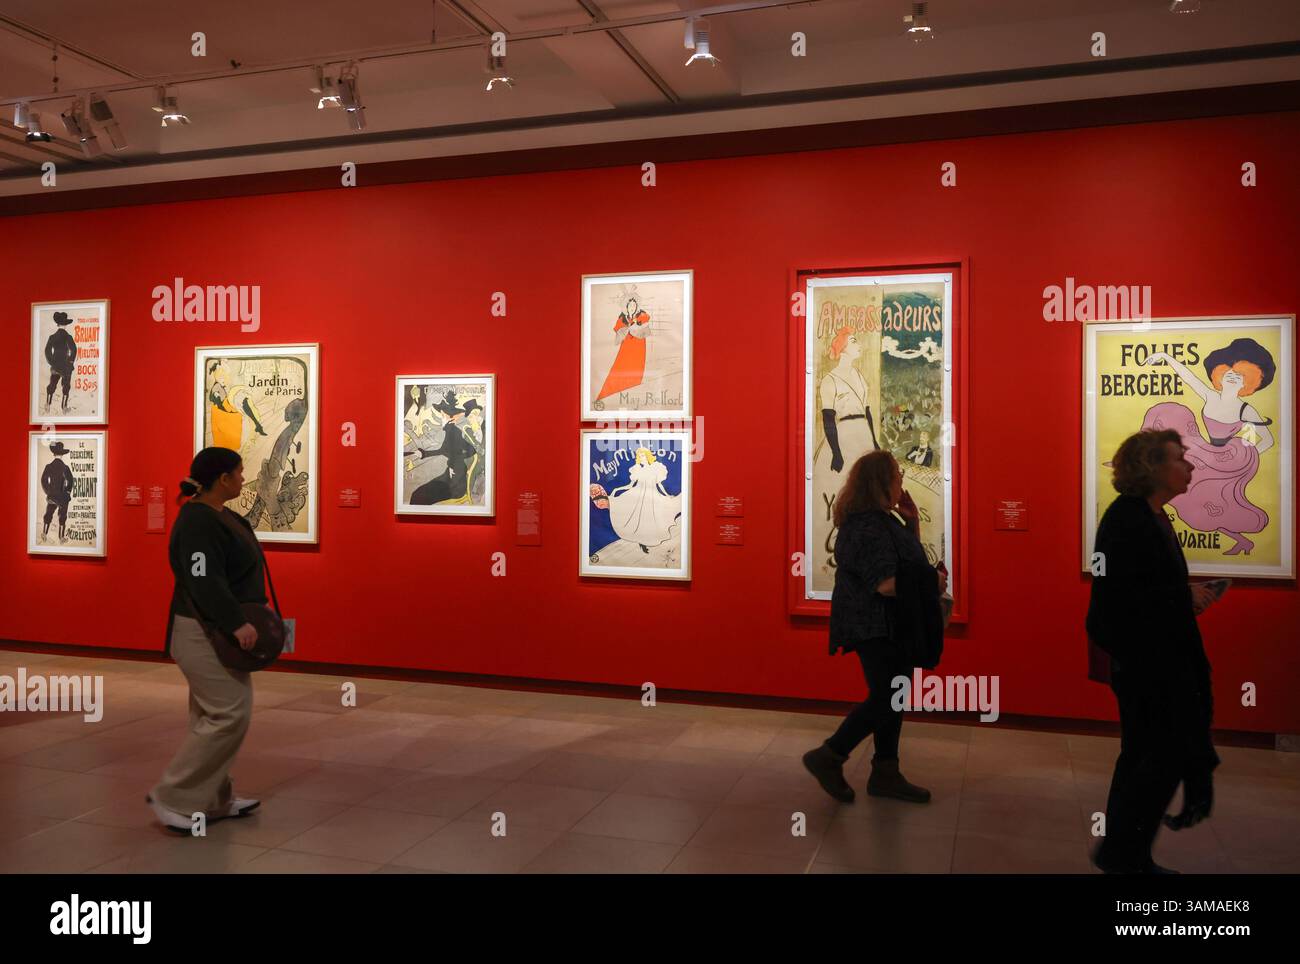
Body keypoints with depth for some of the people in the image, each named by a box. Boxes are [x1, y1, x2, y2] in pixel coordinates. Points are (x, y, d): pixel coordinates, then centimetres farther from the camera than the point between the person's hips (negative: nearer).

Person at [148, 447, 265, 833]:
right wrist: (236, 623, -32)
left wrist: (240, 620, 17)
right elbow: (204, 582, -28)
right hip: (206, 634, -11)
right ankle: (172, 798, 2)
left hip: (217, 631, 11)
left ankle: (214, 801, 23)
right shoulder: (199, 521, -20)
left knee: (215, 715, 14)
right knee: (229, 715, -8)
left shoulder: (216, 515, 12)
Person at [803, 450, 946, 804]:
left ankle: (886, 774, 22)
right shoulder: (869, 526, -20)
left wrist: (912, 521, 11)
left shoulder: (880, 521, 14)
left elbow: (910, 557, 24)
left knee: (891, 697, 13)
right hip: (876, 627, -11)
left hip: (889, 627, 11)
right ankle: (828, 757, 3)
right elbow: (886, 583, -27)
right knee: (884, 698, -8)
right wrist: (933, 583, -16)